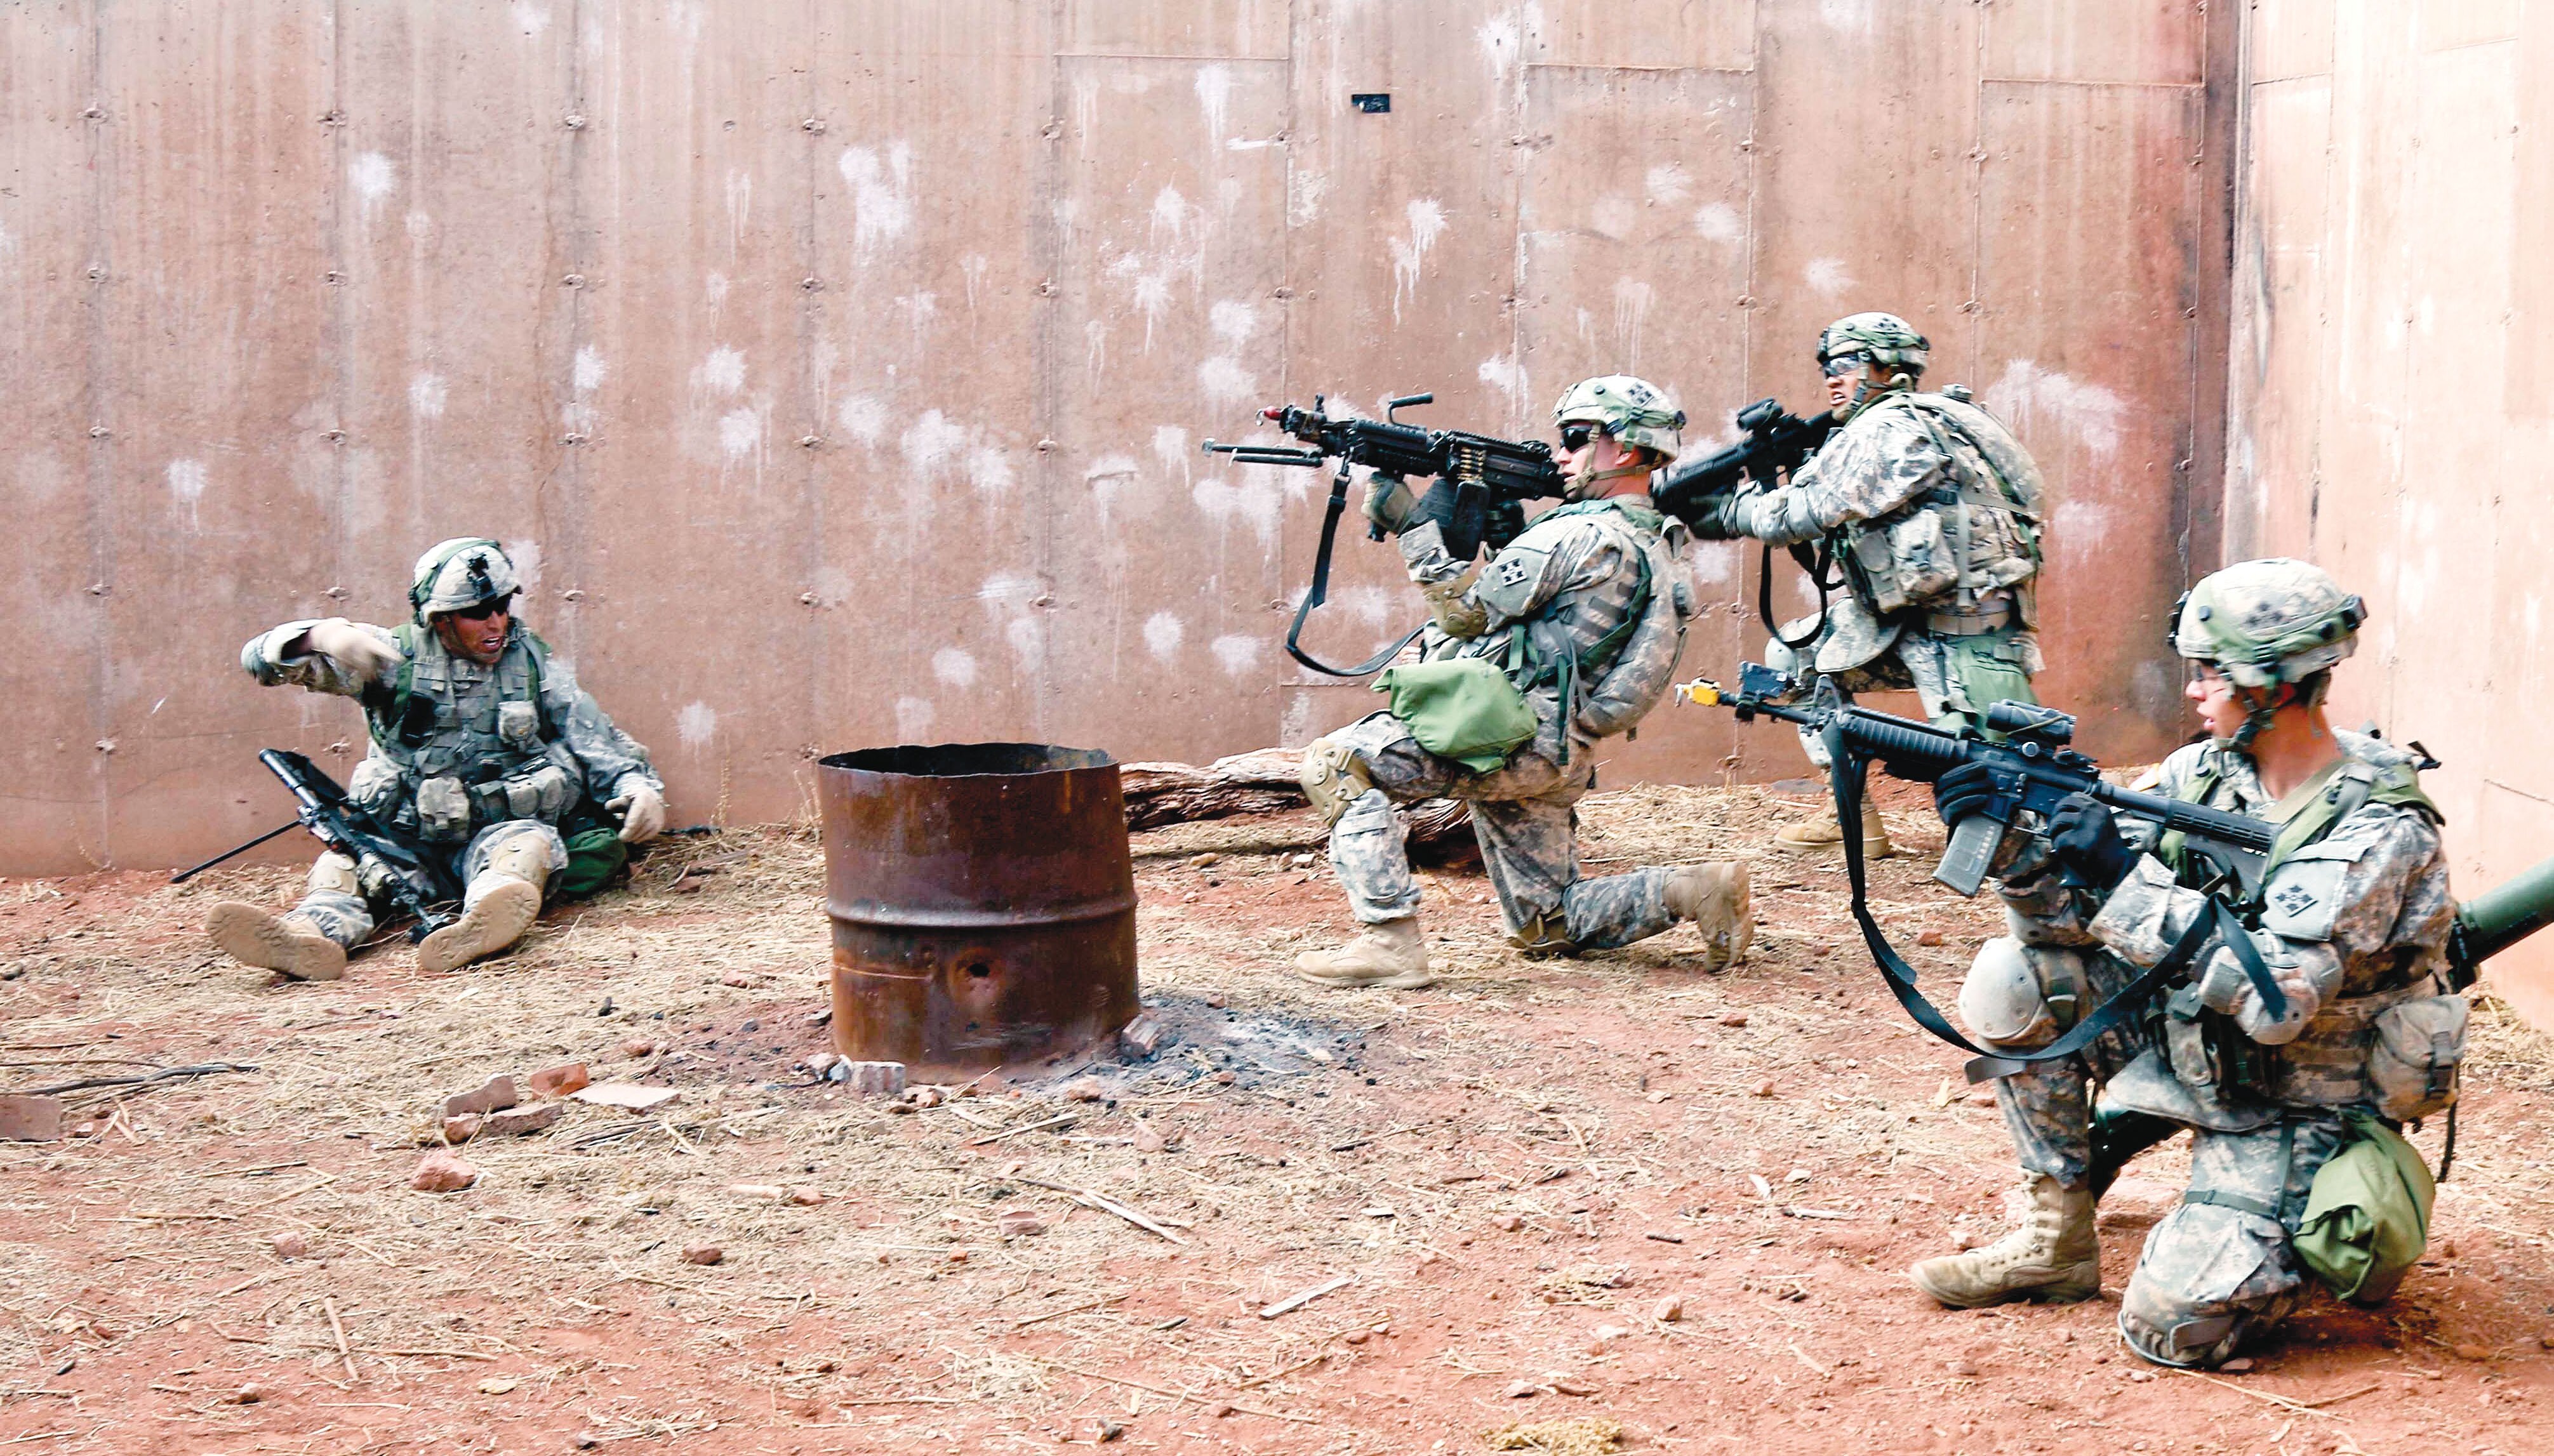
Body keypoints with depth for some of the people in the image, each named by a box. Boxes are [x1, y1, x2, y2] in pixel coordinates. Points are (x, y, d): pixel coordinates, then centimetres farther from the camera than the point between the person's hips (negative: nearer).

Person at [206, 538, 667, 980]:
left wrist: (639, 786, -16)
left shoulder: (534, 666, 7)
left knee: (530, 842, -33)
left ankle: (481, 927, -66)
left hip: (500, 829, -1)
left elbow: (600, 743, 6)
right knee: (345, 858, -27)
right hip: (401, 837, 1)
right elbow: (263, 658, -4)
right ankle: (313, 935, -59)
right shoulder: (397, 659, 2)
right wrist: (324, 636, -26)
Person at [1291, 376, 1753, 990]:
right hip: (1558, 759, 10)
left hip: (1509, 736, -10)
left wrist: (1412, 524, -5)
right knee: (1549, 928, 19)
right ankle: (1692, 890, 5)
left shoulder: (1584, 536, -14)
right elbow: (1512, 598, 22)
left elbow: (1467, 611, -12)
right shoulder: (1658, 545, 16)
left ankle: (1390, 942, -19)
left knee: (1336, 762, -11)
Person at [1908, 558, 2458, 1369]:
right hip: (2193, 1049, 7)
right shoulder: (2202, 774, -3)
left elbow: (2276, 1002, -34)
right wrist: (2011, 843, -22)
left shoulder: (2375, 830, -23)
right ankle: (2057, 1243, 1)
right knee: (2014, 980, -12)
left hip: (2290, 1111, -7)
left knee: (2170, 1328, -22)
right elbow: (2073, 917, -1)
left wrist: (2127, 880, -35)